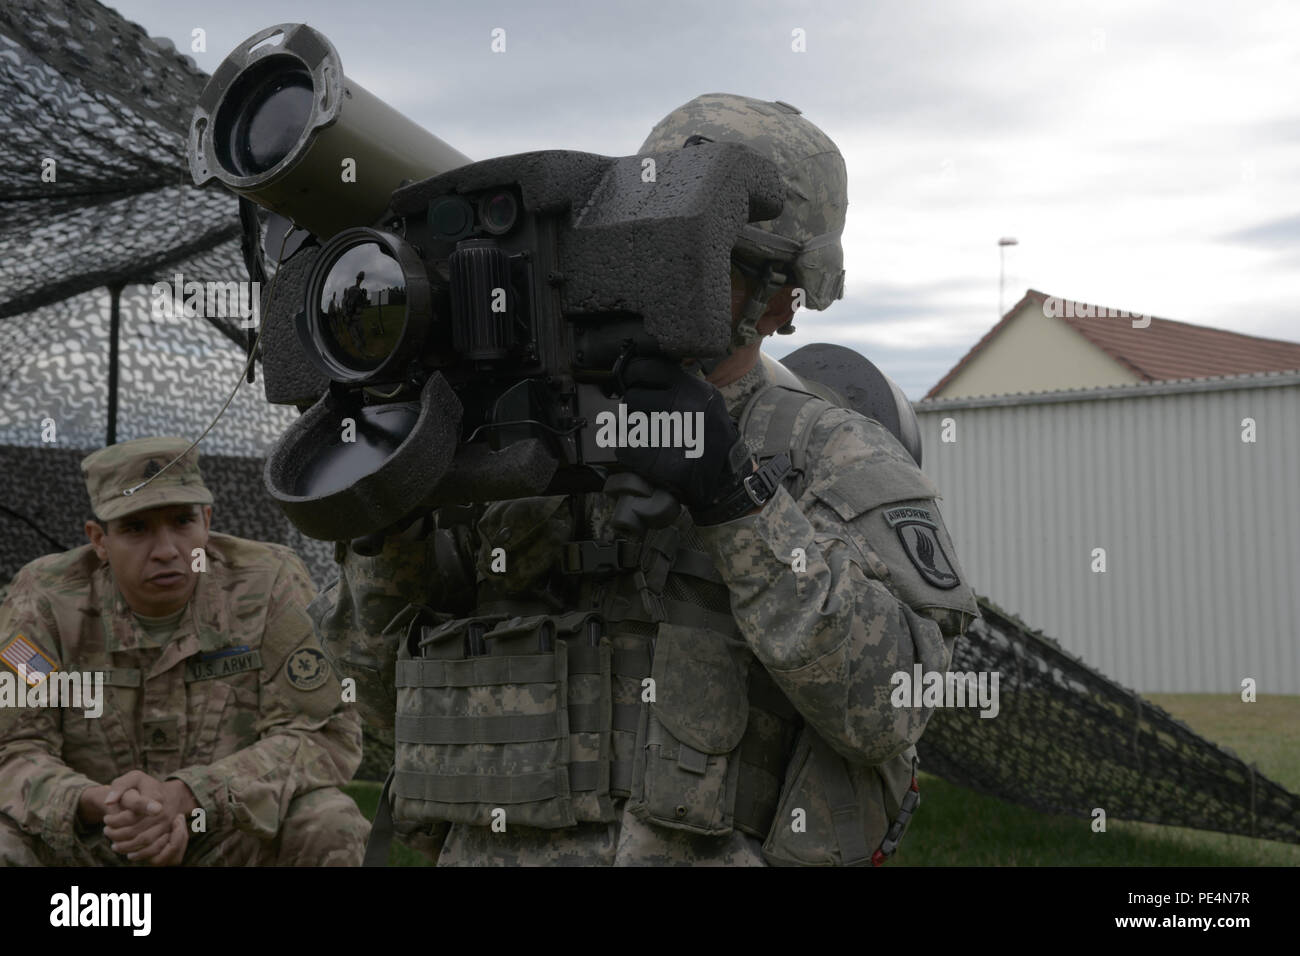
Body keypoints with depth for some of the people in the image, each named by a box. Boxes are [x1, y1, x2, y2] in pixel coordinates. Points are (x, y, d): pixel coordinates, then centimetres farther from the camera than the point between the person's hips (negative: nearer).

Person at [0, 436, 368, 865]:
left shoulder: (270, 583, -16)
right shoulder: (46, 599, -14)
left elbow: (325, 738, -20)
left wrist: (182, 797, -35)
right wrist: (101, 804, -40)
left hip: (232, 843, 0)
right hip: (86, 844, 0)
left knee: (330, 825, -29)